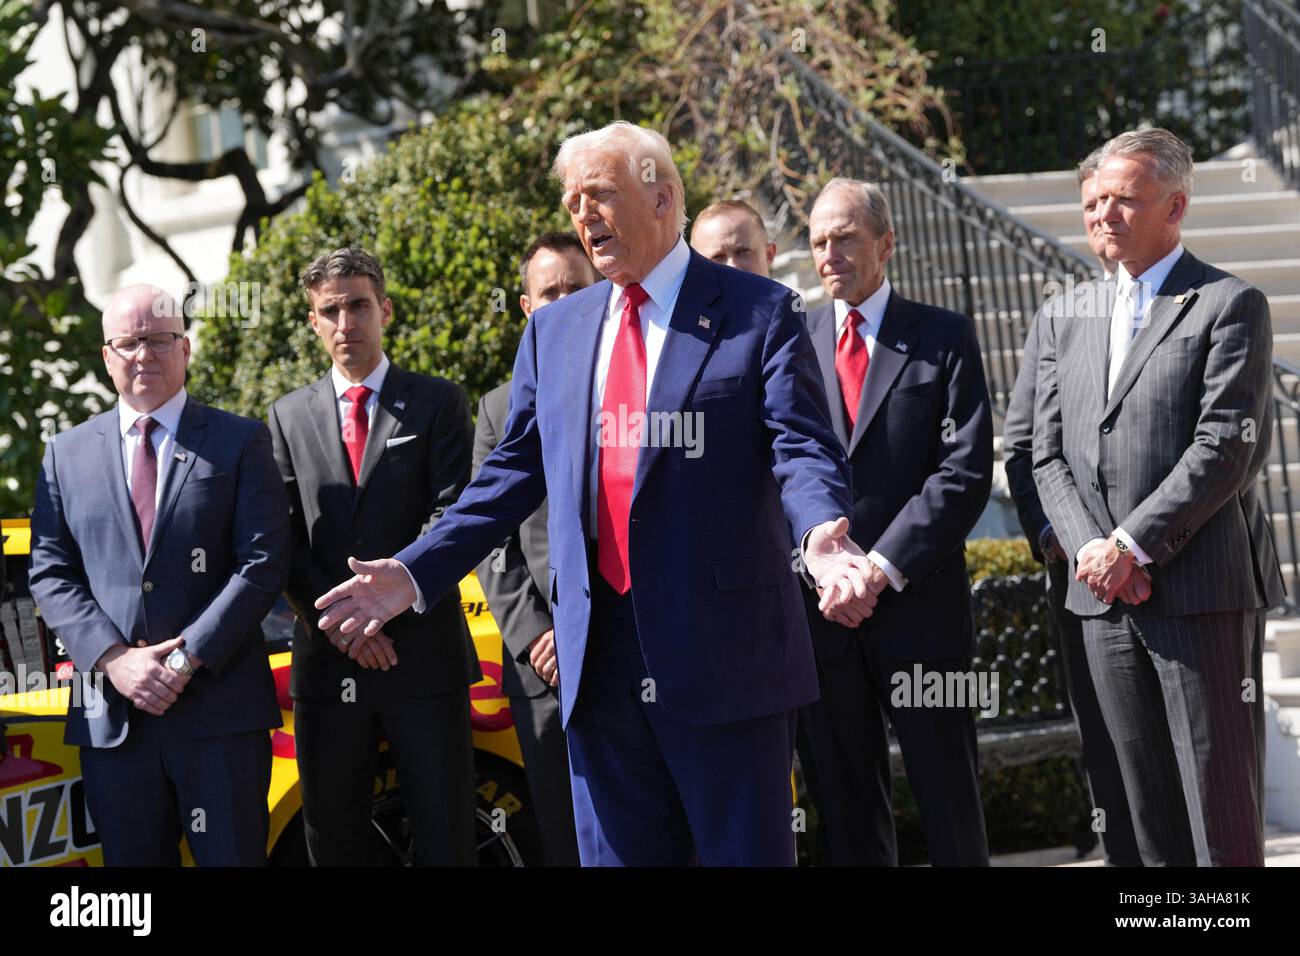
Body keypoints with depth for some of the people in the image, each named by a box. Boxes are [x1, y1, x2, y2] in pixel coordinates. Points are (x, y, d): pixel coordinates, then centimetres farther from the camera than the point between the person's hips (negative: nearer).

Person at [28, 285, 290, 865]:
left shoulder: (239, 443, 5)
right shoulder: (68, 454, 12)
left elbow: (264, 561, -4)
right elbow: (49, 574, 6)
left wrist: (188, 658, -13)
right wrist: (113, 659, -9)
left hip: (220, 710, -2)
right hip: (110, 718, 2)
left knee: (234, 858, 1)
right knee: (131, 861, 7)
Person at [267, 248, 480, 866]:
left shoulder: (438, 403, 4)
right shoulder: (289, 416, 11)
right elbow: (282, 538, 4)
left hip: (422, 653, -2)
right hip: (326, 657, 3)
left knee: (445, 838, 0)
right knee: (333, 842, 8)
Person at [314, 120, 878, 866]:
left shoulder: (760, 314, 0)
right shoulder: (553, 331, 15)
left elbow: (804, 449, -10)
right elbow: (515, 470, 17)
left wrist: (820, 534, -31)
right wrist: (417, 573, 9)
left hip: (725, 658, -5)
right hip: (598, 661, 5)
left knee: (748, 851, 1)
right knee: (616, 853, 9)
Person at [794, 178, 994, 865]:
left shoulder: (943, 337, 4)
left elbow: (966, 470, -5)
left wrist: (887, 565, -13)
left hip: (917, 602, -2)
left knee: (948, 797, 3)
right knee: (845, 809, 7)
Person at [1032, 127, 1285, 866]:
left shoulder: (1231, 306, -2)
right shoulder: (1066, 317, 16)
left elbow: (1225, 449, -11)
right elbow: (1050, 455, 11)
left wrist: (1134, 546, -15)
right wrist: (1091, 550, -5)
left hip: (1203, 593, -5)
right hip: (1106, 602, 5)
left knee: (1222, 810, -5)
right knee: (1152, 816, 8)